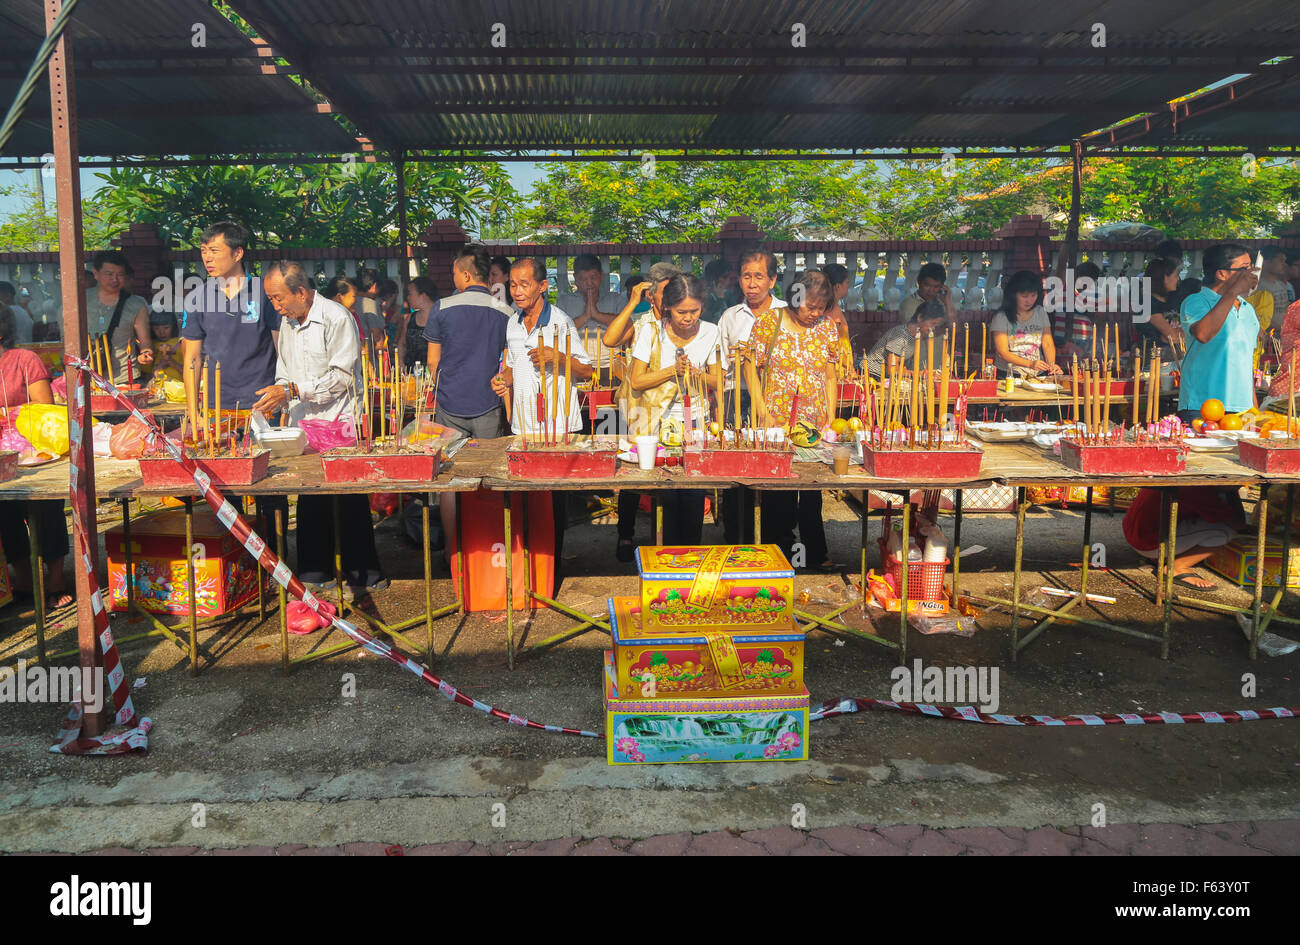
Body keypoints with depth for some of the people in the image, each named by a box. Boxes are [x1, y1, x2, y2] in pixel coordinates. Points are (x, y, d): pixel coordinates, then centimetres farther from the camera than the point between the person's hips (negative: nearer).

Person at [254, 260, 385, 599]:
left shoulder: (337, 318, -11)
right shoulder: (287, 322, 13)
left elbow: (341, 377, -16)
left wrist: (292, 390, -20)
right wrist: (274, 401, 7)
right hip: (304, 426, 7)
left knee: (350, 503, -1)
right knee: (309, 504, 9)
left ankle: (364, 575, 10)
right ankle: (316, 574, 20)